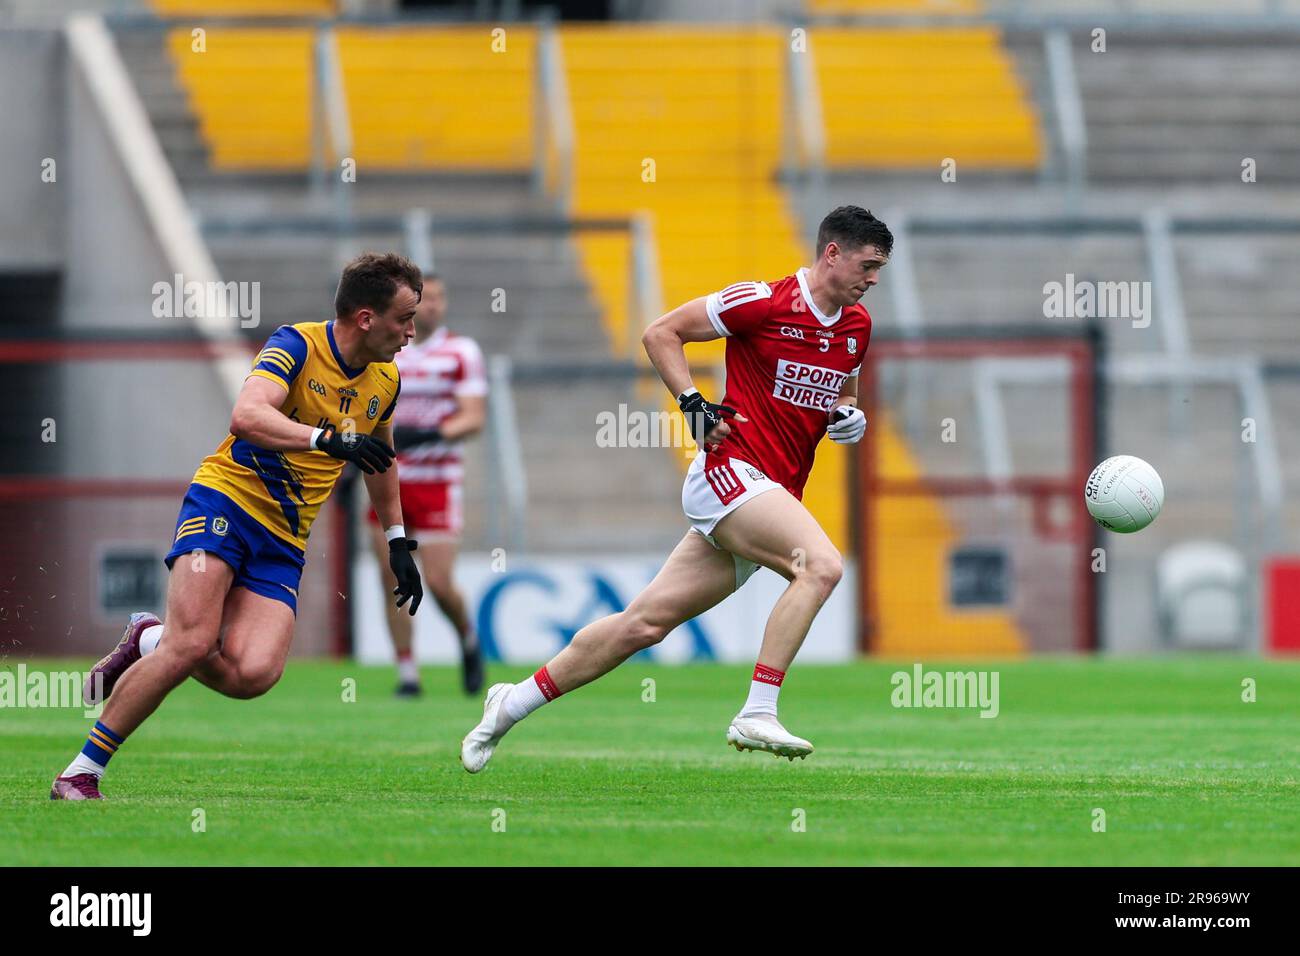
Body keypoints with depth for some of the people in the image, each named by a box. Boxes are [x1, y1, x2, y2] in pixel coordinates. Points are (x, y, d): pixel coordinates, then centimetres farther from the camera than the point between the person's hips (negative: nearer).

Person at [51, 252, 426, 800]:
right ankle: (80, 773, -12)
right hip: (227, 499, -6)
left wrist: (398, 541, 30)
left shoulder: (385, 382, 10)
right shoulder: (298, 345, -11)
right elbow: (247, 414, -29)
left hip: (282, 544, 6)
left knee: (253, 673, -20)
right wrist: (327, 438, -41)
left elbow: (379, 459, 30)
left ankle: (148, 641, 10)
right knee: (193, 644, -24)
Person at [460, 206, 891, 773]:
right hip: (730, 469, -7)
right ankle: (757, 716, -28)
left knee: (645, 624, 6)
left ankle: (512, 705, 16)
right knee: (821, 565, -28)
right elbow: (662, 333, -1)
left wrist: (848, 415, 8)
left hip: (775, 495, 7)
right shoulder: (764, 301, -10)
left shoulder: (857, 326, 12)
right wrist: (692, 402, -12)